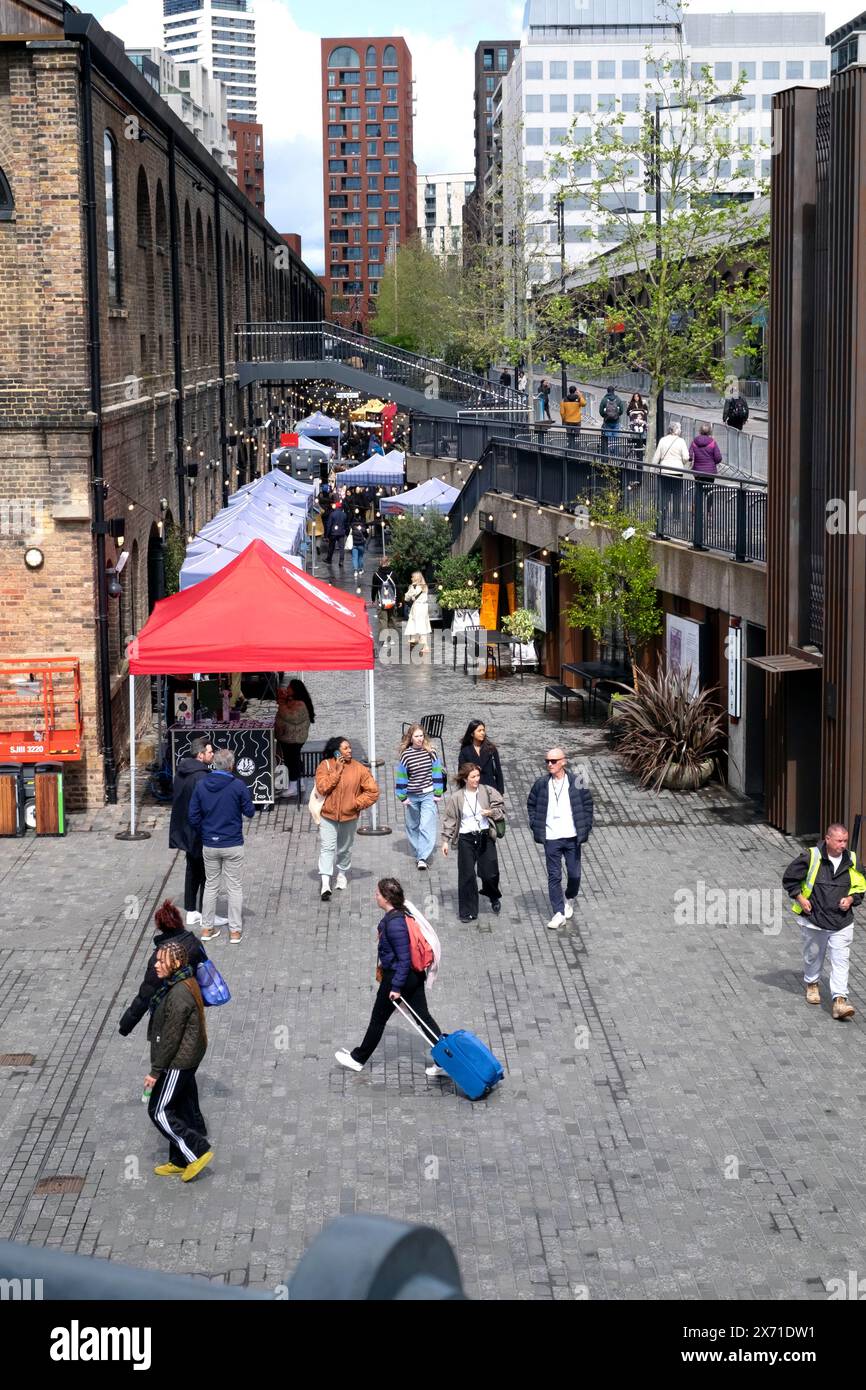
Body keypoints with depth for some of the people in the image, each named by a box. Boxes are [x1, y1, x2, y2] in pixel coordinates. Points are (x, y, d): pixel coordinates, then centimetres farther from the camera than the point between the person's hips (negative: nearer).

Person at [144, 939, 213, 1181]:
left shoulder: (178, 994, -26)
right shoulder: (185, 983, 5)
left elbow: (171, 1037, -24)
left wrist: (155, 1071, -17)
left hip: (178, 1061, -10)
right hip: (188, 1059, 10)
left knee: (159, 1111, 0)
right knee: (184, 1109, 18)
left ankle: (198, 1151, 4)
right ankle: (180, 1161, 28)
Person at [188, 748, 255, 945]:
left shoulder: (201, 786, -3)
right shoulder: (238, 786, -14)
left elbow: (193, 817, 0)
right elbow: (250, 812, -6)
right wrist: (248, 813, 16)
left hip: (209, 846, 3)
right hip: (233, 845, -3)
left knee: (210, 885, 16)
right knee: (235, 887, 7)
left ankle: (207, 928, 19)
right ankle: (235, 931, 9)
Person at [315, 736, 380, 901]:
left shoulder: (359, 769, -4)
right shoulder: (325, 766, -6)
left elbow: (373, 792, -2)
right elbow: (322, 788, -18)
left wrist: (357, 803, -9)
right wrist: (337, 771, -20)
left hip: (349, 816, 2)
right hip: (328, 815, -2)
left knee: (345, 849, 16)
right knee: (327, 848, -10)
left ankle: (342, 874, 40)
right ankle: (325, 884, -15)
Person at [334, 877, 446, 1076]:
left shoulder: (394, 923, -28)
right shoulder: (400, 913, 2)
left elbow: (404, 958, -25)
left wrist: (396, 987, -20)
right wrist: (384, 966, 29)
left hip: (397, 976, -9)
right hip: (414, 975, 9)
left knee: (378, 1019, 10)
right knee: (423, 1016, 12)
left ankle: (358, 1059, 28)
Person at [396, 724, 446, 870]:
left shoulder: (431, 752, -4)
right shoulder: (405, 755, -6)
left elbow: (437, 773, 1)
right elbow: (401, 777, 0)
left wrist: (438, 793, 0)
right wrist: (403, 797, 0)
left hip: (428, 795, -2)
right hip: (411, 796, 2)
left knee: (427, 827, -13)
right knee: (413, 826, 15)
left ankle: (423, 858, -18)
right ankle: (418, 852, 33)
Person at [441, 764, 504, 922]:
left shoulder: (487, 792, -1)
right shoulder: (456, 797, -3)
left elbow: (501, 809, 6)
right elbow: (449, 820, 3)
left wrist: (491, 812, -15)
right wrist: (445, 840, 1)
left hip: (485, 836, 1)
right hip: (466, 839, 0)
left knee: (490, 873, -2)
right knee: (467, 876, 1)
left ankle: (494, 897, 32)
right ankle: (468, 912, 12)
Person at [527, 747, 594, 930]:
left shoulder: (575, 783, -4)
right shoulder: (541, 784, -1)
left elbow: (587, 803, 5)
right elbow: (531, 804, 12)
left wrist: (585, 827, -1)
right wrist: (536, 825, 2)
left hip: (572, 837, 0)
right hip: (551, 838, 0)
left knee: (574, 874, 7)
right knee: (554, 876, 0)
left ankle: (569, 900, 36)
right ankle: (559, 914, 5)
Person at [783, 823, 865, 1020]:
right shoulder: (810, 858, -11)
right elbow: (789, 878, -1)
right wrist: (800, 898, -8)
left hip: (841, 922, 1)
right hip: (813, 919, -1)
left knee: (840, 960, -8)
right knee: (813, 955, 16)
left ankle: (839, 1001, -11)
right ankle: (812, 985, 44)